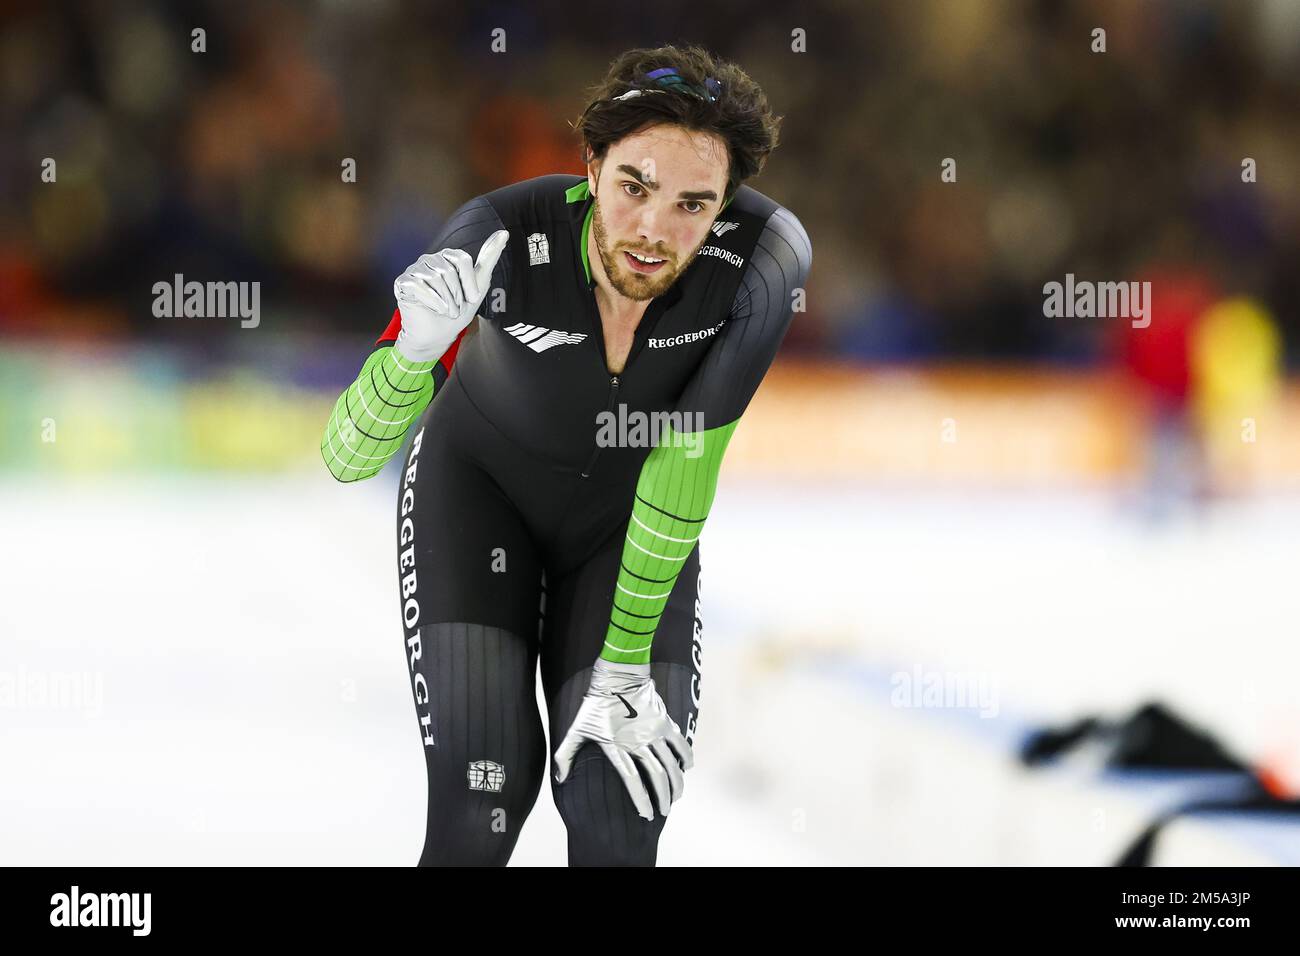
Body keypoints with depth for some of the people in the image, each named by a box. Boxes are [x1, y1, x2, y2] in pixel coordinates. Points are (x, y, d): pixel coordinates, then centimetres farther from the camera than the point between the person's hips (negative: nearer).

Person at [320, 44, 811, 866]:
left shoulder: (767, 257, -33)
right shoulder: (503, 237, -35)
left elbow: (686, 458, -23)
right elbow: (347, 459, -32)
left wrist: (625, 659, -21)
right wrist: (414, 348, -53)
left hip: (631, 515, 1)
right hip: (480, 482, -1)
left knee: (620, 827, -10)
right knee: (483, 800, -17)